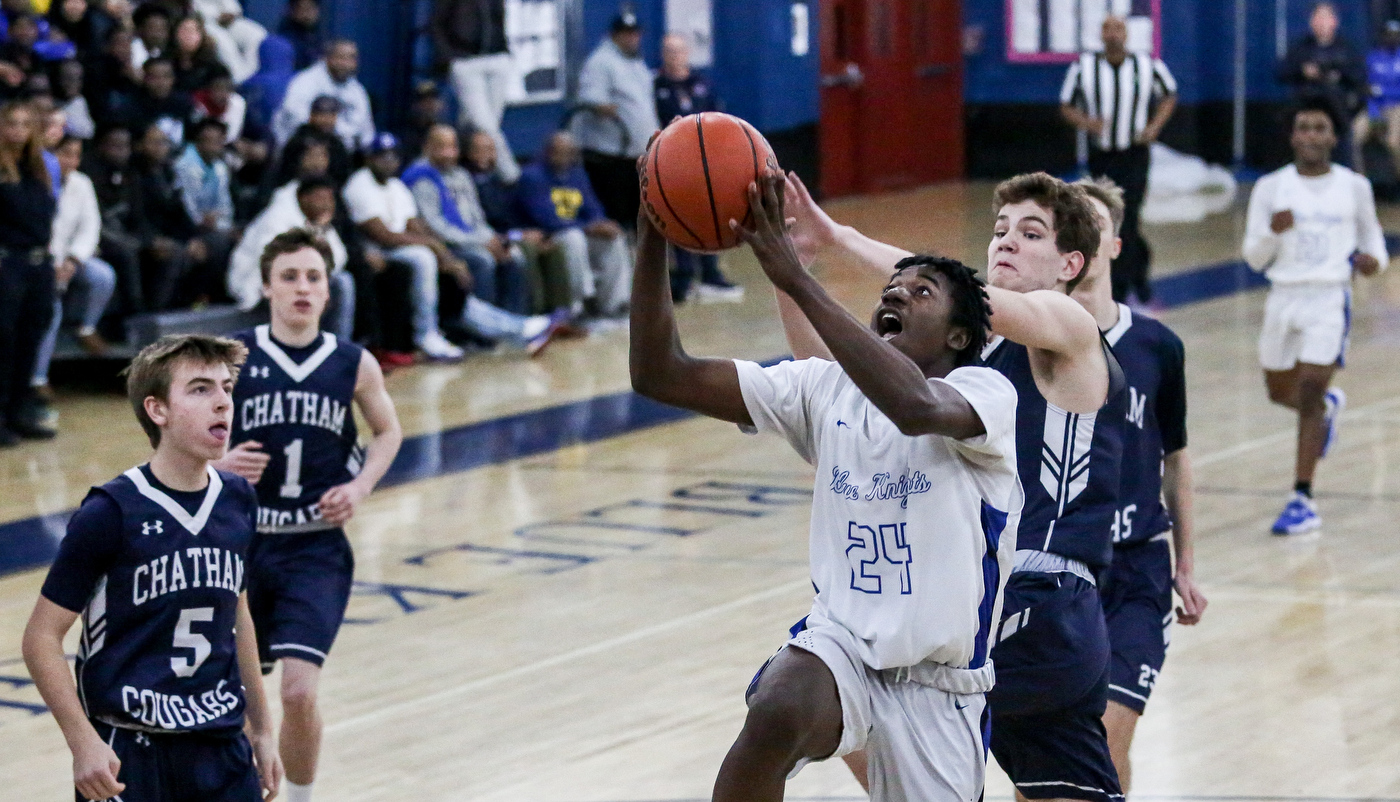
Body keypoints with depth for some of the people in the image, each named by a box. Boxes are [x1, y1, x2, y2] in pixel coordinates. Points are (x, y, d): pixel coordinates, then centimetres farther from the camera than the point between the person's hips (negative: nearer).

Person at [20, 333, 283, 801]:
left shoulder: (237, 501, 5)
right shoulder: (110, 512, -12)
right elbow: (42, 637, -10)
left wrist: (261, 728, 20)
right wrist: (84, 743, -17)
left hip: (221, 747, 5)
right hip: (127, 750, -5)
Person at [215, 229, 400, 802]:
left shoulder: (354, 364, -3)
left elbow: (388, 433, 14)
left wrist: (359, 487, -3)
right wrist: (222, 462, -22)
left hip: (318, 548, -1)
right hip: (242, 540, 1)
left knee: (299, 690, -15)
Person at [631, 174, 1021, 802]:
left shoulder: (986, 394, -11)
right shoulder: (826, 389, 3)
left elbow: (917, 408, -37)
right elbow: (660, 375, -3)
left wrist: (795, 280, -38)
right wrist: (652, 237, -17)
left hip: (940, 685, -1)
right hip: (839, 642, 1)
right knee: (775, 716, -33)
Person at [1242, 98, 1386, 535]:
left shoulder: (1354, 187, 2)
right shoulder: (1271, 187, 1)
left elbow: (1371, 233, 19)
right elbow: (1254, 257, 0)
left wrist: (1374, 258, -4)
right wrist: (1273, 232, -21)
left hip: (1329, 299, -3)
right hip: (1283, 298, 3)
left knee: (1309, 394, -13)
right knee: (1280, 393, 17)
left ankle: (1303, 500, -9)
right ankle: (1329, 406, 53)